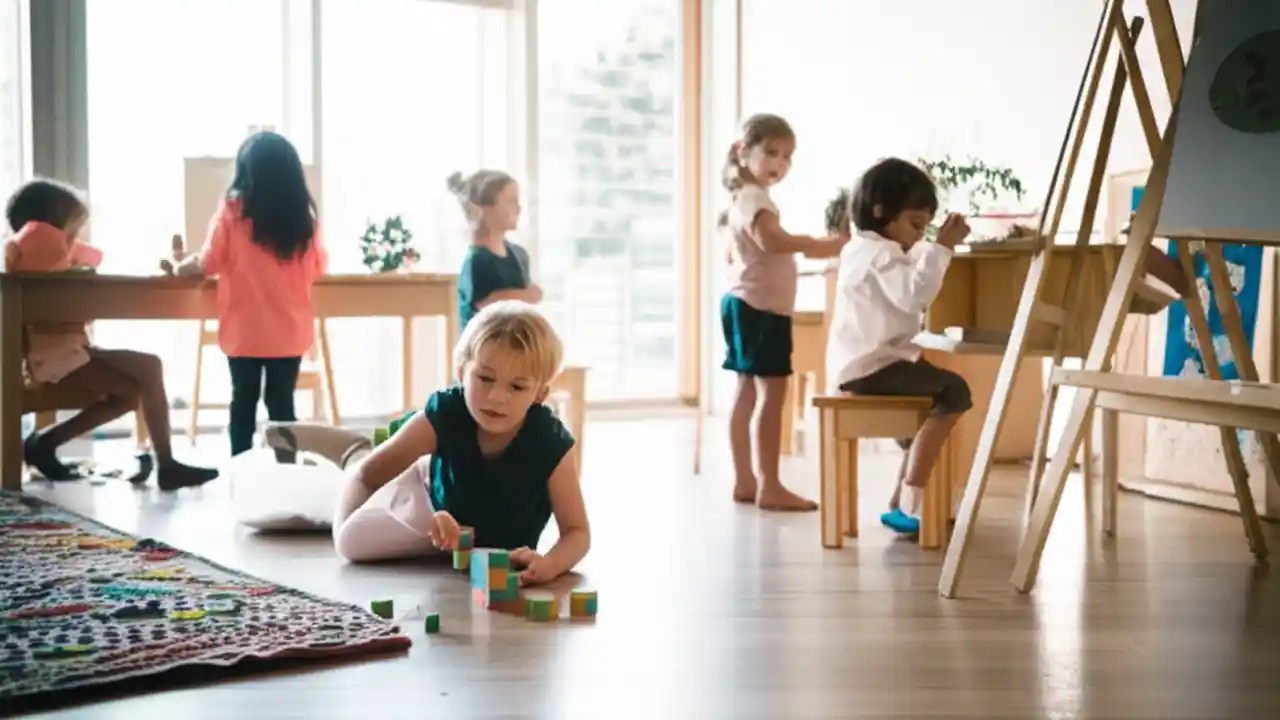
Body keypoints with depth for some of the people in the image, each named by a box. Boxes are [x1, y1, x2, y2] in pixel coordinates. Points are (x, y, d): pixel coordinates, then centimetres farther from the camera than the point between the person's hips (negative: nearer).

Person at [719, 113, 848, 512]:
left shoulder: (748, 199, 19)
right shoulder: (754, 198, -14)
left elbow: (734, 254, 29)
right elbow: (771, 240, -33)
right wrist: (825, 245, -32)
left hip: (751, 306, 11)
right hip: (760, 308, -11)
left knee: (748, 394, 11)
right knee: (771, 394, -12)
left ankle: (745, 481, 16)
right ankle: (769, 486, -12)